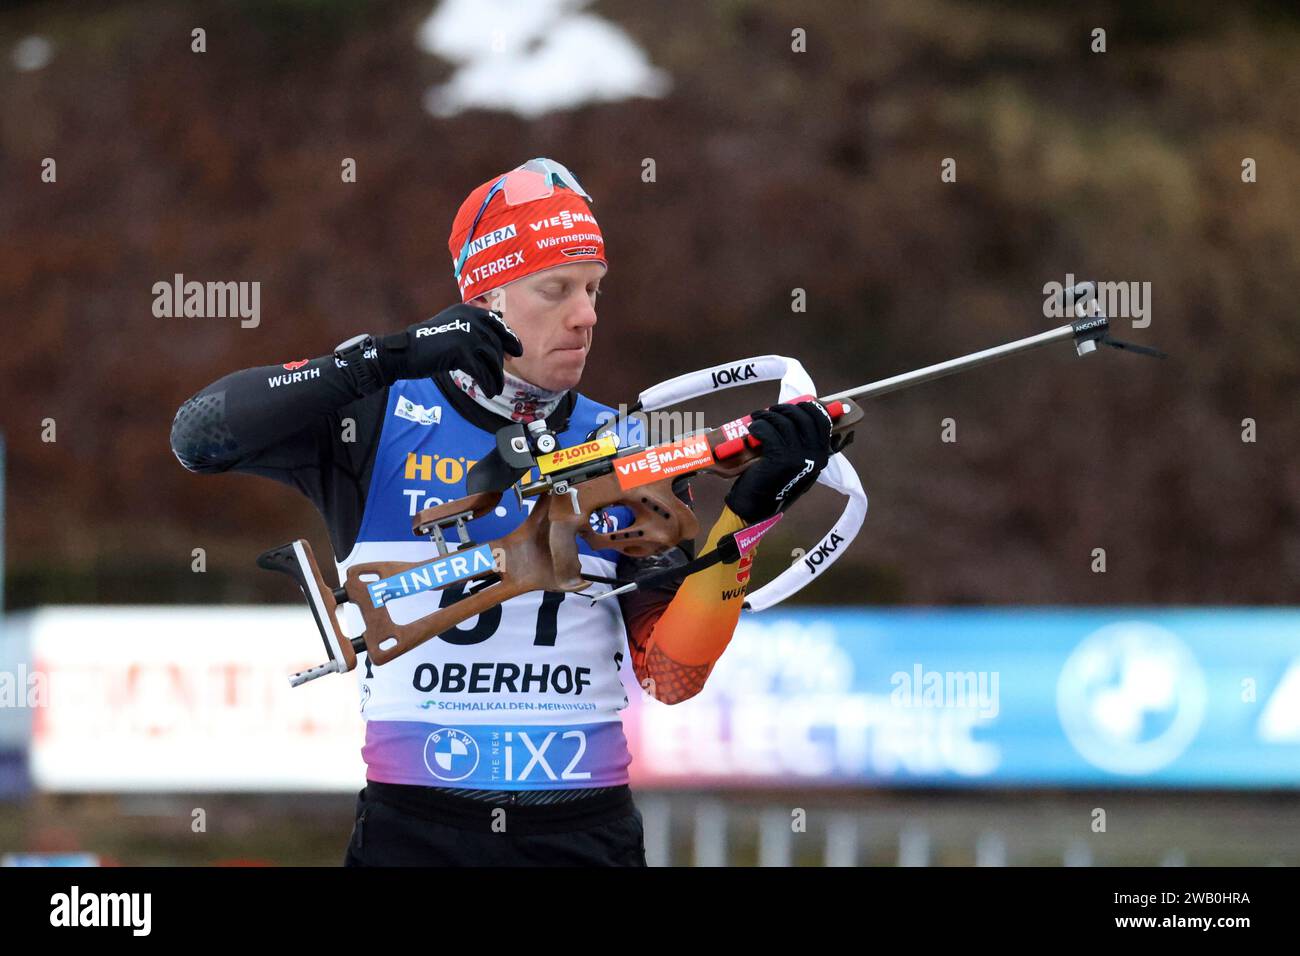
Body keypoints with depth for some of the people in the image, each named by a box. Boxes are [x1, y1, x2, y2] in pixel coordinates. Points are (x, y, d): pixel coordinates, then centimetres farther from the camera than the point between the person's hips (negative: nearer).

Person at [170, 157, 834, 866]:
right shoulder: (380, 424, 0)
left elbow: (670, 675, 0)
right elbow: (200, 435, -15)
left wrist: (747, 511, -12)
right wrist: (387, 359, -22)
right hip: (413, 831, -3)